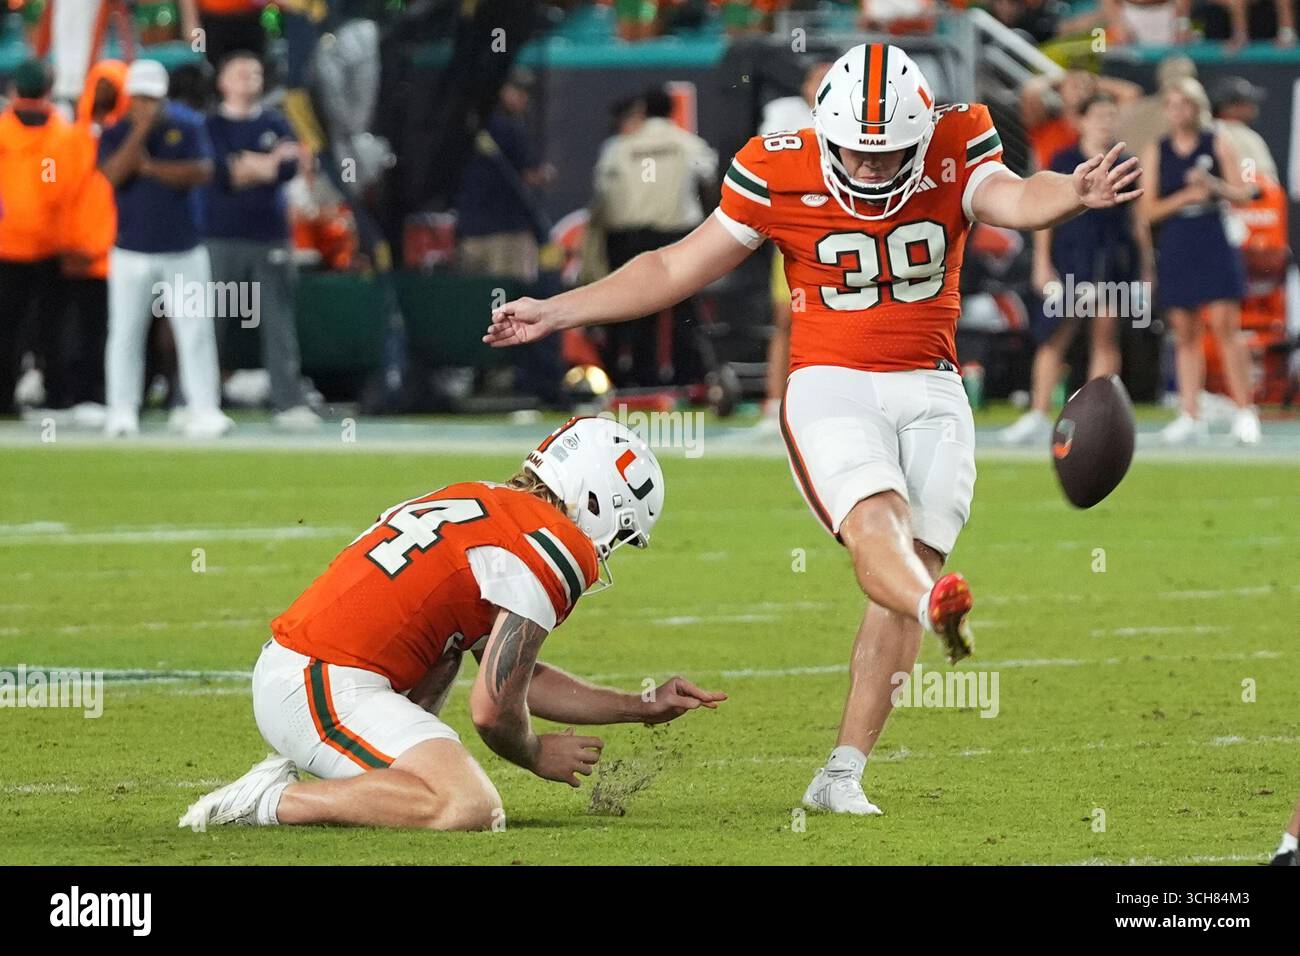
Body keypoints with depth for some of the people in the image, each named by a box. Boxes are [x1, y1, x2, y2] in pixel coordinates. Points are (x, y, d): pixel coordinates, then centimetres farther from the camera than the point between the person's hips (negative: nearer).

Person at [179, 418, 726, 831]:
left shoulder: (480, 504, 23)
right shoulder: (554, 552, -7)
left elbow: (515, 676, 29)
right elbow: (494, 708, -9)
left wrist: (642, 709, 31)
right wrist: (537, 756, 13)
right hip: (328, 691, -10)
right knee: (471, 809, -21)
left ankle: (295, 776, 15)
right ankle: (278, 801, -15)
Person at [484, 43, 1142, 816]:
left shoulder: (955, 154, -2)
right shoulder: (780, 174, -4)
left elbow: (1016, 199, -23)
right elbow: (679, 267, 6)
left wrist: (1074, 194, -47)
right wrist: (559, 313, 5)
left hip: (932, 393, 2)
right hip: (831, 387, -2)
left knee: (914, 563, -5)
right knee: (876, 523, -29)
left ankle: (842, 775, -2)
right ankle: (935, 606, -63)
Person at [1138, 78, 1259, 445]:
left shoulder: (1218, 145, 2)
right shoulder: (1156, 153, 6)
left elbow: (1243, 193, 1)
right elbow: (1148, 210, 1)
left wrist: (1214, 186, -18)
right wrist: (1185, 197, -14)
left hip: (1215, 246, -2)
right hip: (1174, 251, 2)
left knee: (1225, 325, -9)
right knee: (1184, 334, 5)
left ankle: (1244, 411, -5)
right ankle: (1190, 415, 8)